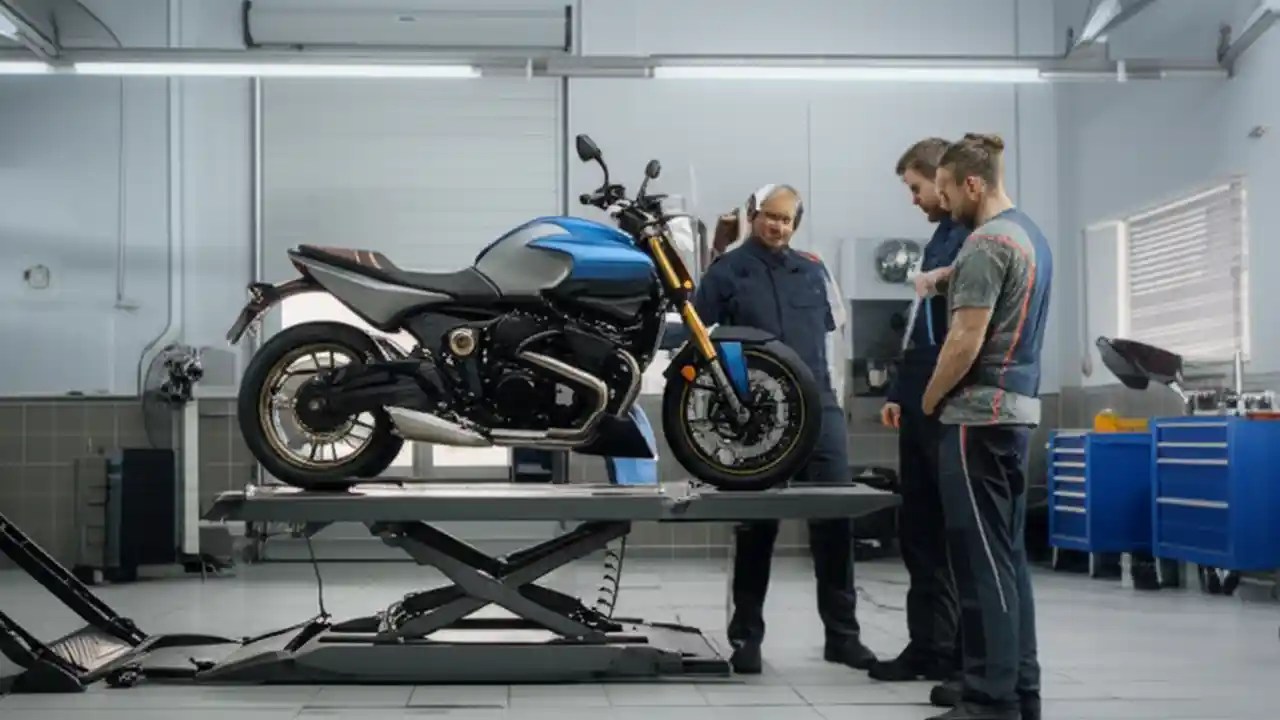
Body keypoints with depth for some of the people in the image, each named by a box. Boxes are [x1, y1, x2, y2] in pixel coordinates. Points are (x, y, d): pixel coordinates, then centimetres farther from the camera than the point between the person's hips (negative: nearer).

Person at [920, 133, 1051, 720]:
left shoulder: (986, 242, -15)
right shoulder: (1031, 235, 15)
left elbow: (966, 342, -18)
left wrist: (928, 399, -4)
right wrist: (945, 277, 20)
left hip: (980, 414, -10)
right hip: (1018, 408, 10)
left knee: (983, 560, -8)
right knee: (1008, 554, 12)